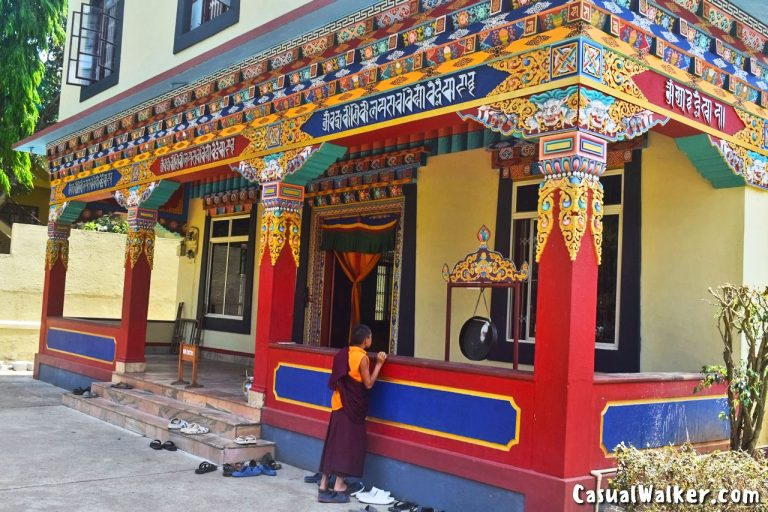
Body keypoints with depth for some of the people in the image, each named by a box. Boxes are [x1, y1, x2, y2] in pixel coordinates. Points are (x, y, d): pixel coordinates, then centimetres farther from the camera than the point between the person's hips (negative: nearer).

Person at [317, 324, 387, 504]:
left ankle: (324, 487, 12)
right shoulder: (362, 357, -14)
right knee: (348, 444, 0)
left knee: (333, 444, 10)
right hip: (352, 407, -7)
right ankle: (339, 487, 1)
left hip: (339, 403, 7)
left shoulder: (343, 353, 7)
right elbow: (368, 384, -10)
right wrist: (379, 364, -8)